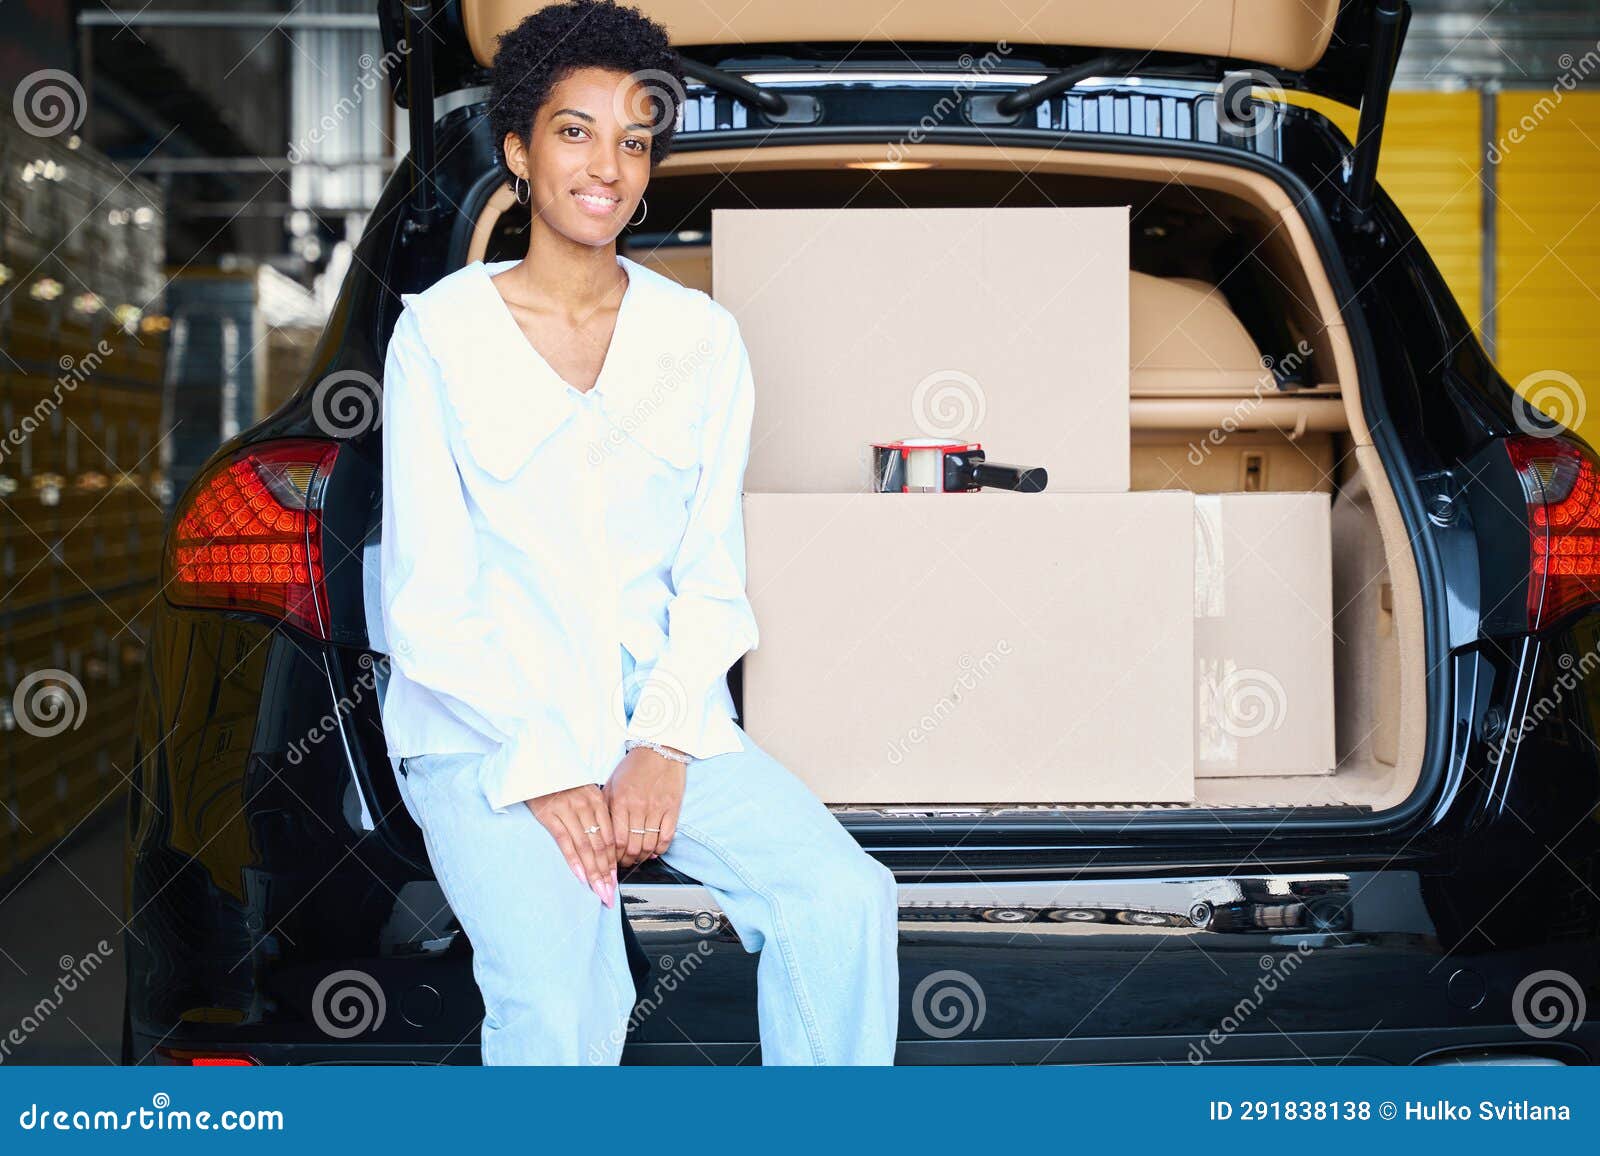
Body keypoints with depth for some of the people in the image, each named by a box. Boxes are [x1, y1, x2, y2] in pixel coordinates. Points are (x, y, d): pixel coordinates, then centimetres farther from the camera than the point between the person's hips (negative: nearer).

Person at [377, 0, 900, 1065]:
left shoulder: (701, 338, 8)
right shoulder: (441, 332, 0)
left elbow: (711, 581, 7)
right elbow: (428, 599, -3)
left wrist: (662, 745, -9)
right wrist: (544, 769, -14)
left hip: (661, 710, 3)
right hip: (483, 728, -3)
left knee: (845, 904, -22)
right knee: (560, 996, -29)